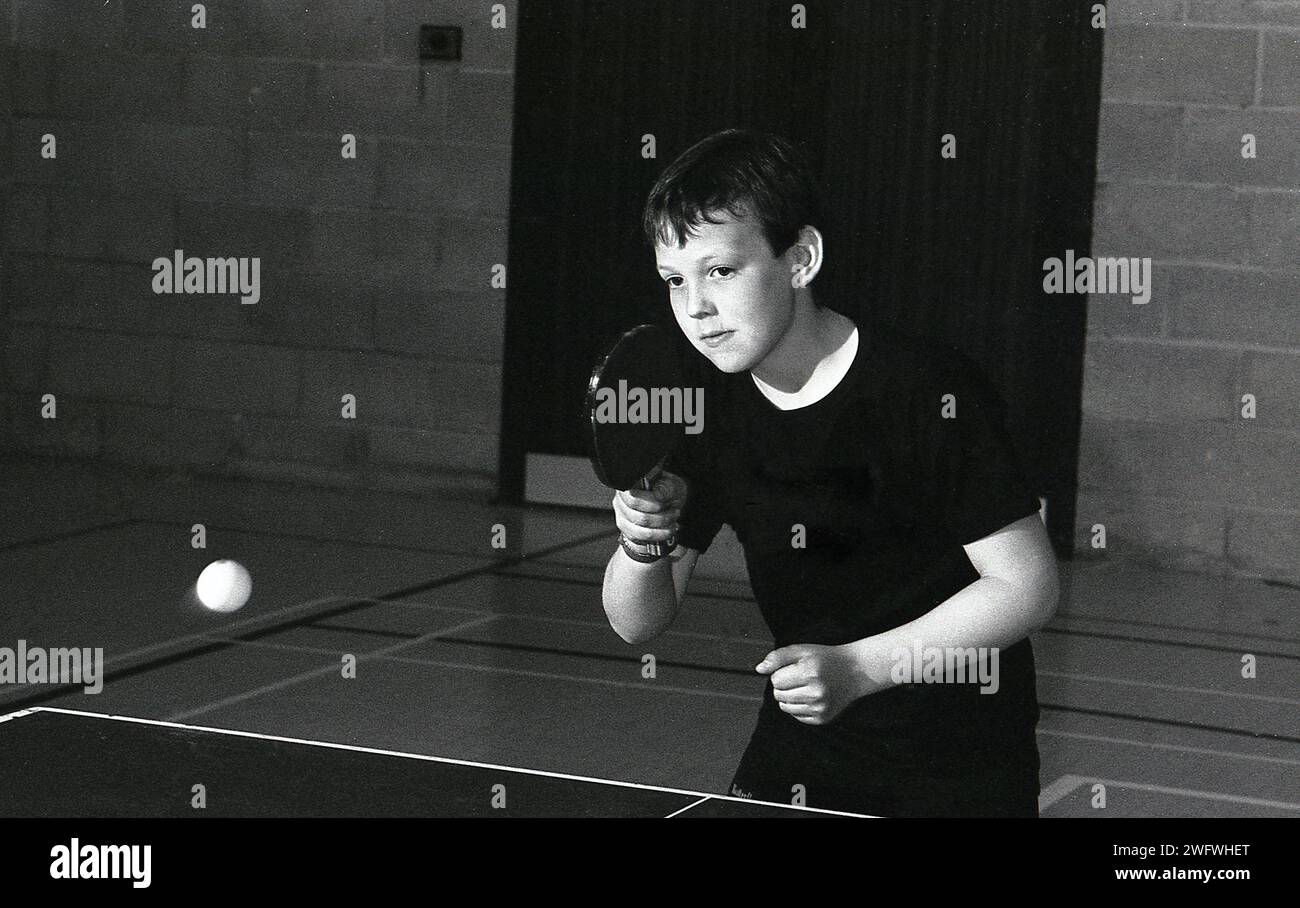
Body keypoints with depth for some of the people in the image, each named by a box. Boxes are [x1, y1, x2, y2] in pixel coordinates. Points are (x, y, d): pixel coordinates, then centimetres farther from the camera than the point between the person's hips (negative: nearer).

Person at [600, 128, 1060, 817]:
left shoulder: (930, 390, -20)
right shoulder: (706, 403, -3)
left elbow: (1028, 587, -18)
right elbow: (637, 624, 1)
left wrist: (859, 666, -24)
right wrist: (642, 545, -21)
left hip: (961, 765, -4)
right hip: (799, 743, 4)